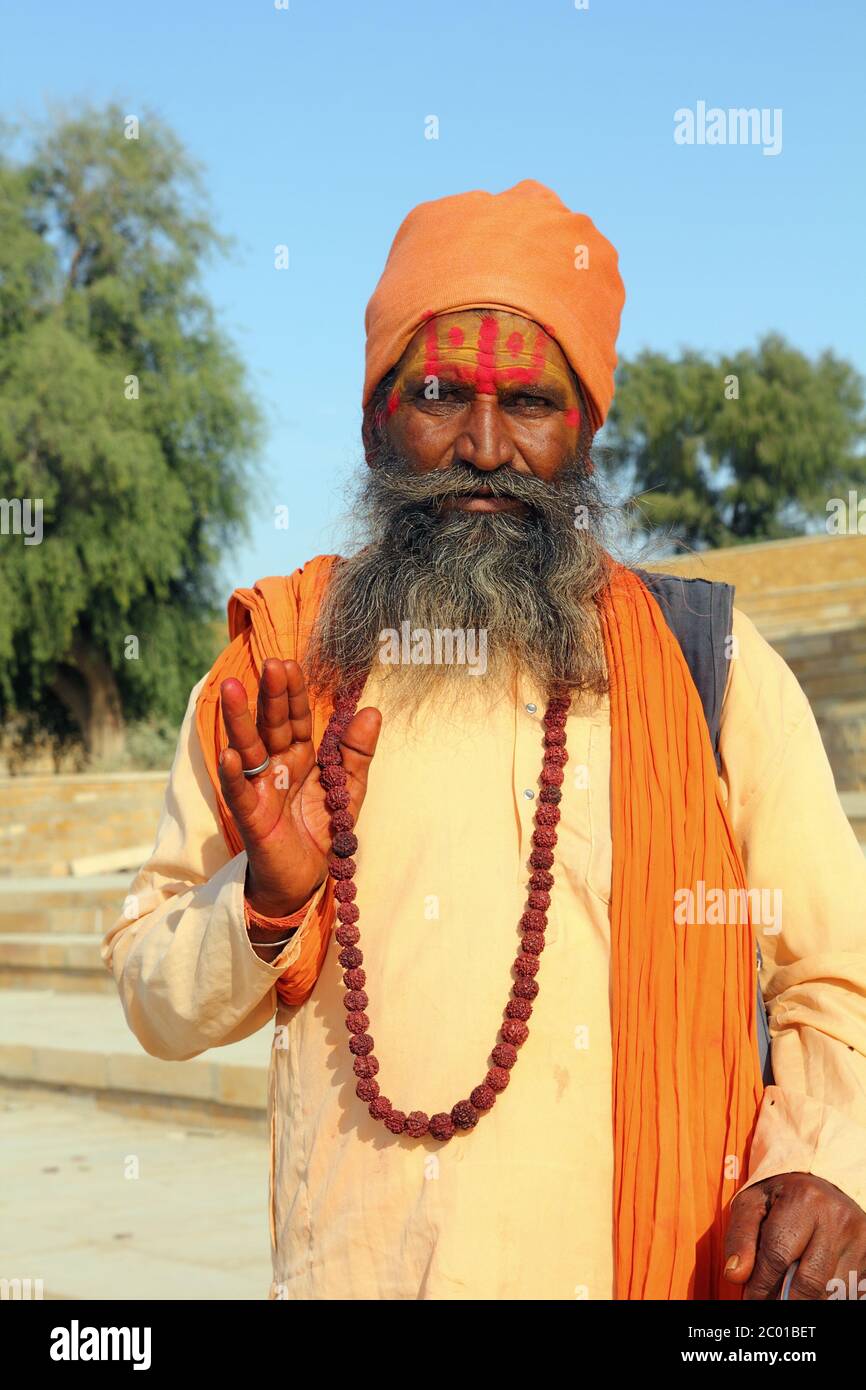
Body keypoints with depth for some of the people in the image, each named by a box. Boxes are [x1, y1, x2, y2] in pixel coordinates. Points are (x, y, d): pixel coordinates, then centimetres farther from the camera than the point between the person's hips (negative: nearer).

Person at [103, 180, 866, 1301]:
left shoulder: (712, 666, -2)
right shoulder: (274, 669, 2)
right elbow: (157, 1003, 7)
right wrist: (268, 900, -12)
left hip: (654, 1268, 0)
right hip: (346, 1267, 1)